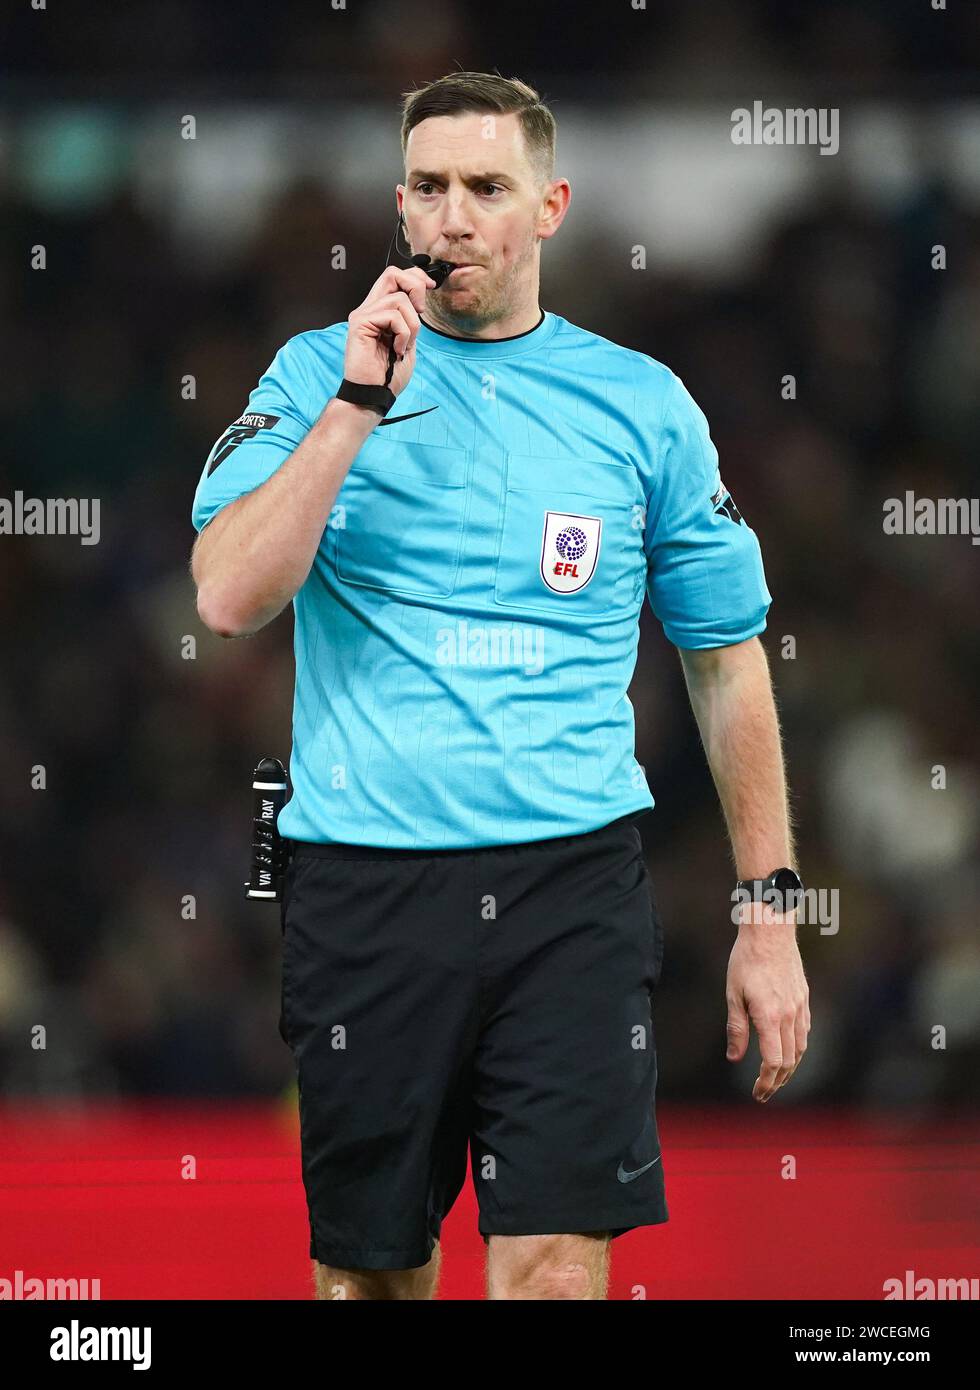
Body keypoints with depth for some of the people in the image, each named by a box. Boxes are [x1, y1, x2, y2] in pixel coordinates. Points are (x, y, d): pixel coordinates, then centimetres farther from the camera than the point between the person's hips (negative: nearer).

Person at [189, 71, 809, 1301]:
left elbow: (726, 658, 13)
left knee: (557, 1269, -11)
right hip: (364, 886, 0)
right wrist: (358, 404, -14)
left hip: (574, 885, 0)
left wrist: (768, 916, 9)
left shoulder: (641, 403, 7)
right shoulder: (317, 375, 5)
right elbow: (229, 599, -9)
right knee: (372, 1262, 8)